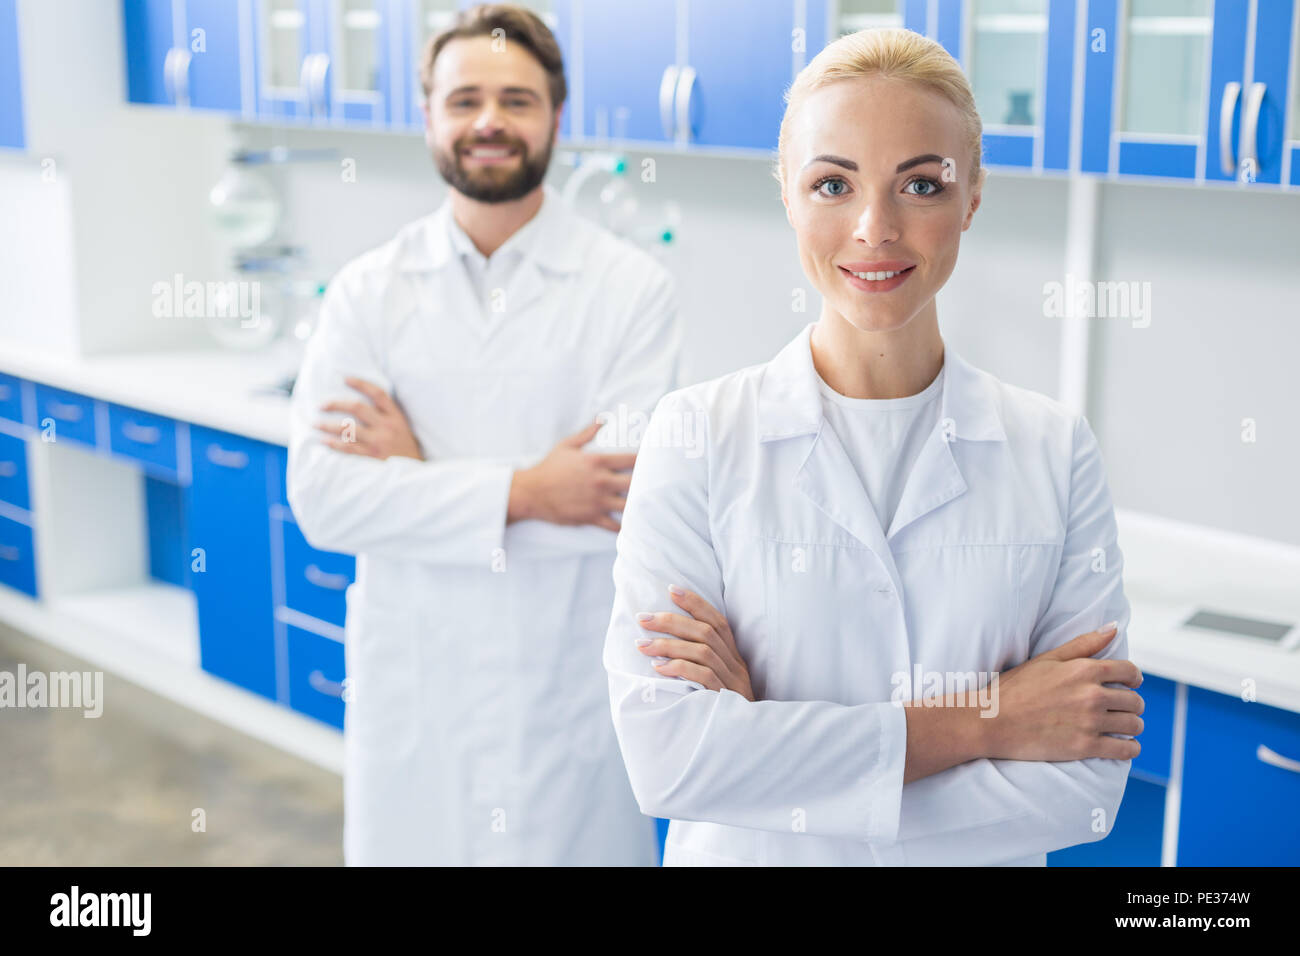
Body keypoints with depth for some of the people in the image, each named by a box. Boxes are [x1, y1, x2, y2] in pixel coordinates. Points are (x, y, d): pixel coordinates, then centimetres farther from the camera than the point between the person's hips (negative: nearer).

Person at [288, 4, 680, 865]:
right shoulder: (368, 292, -1)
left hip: (571, 703, -1)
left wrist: (423, 473, -13)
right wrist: (520, 491, -19)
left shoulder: (634, 289, -8)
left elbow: (631, 498, -18)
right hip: (410, 695, 2)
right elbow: (321, 497, -10)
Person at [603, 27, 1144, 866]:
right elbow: (666, 756, -22)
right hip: (745, 855, -1)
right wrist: (979, 725, -20)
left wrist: (767, 736, -21)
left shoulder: (1057, 451, -9)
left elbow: (1086, 787, -15)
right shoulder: (696, 434, -13)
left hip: (979, 858, 1)